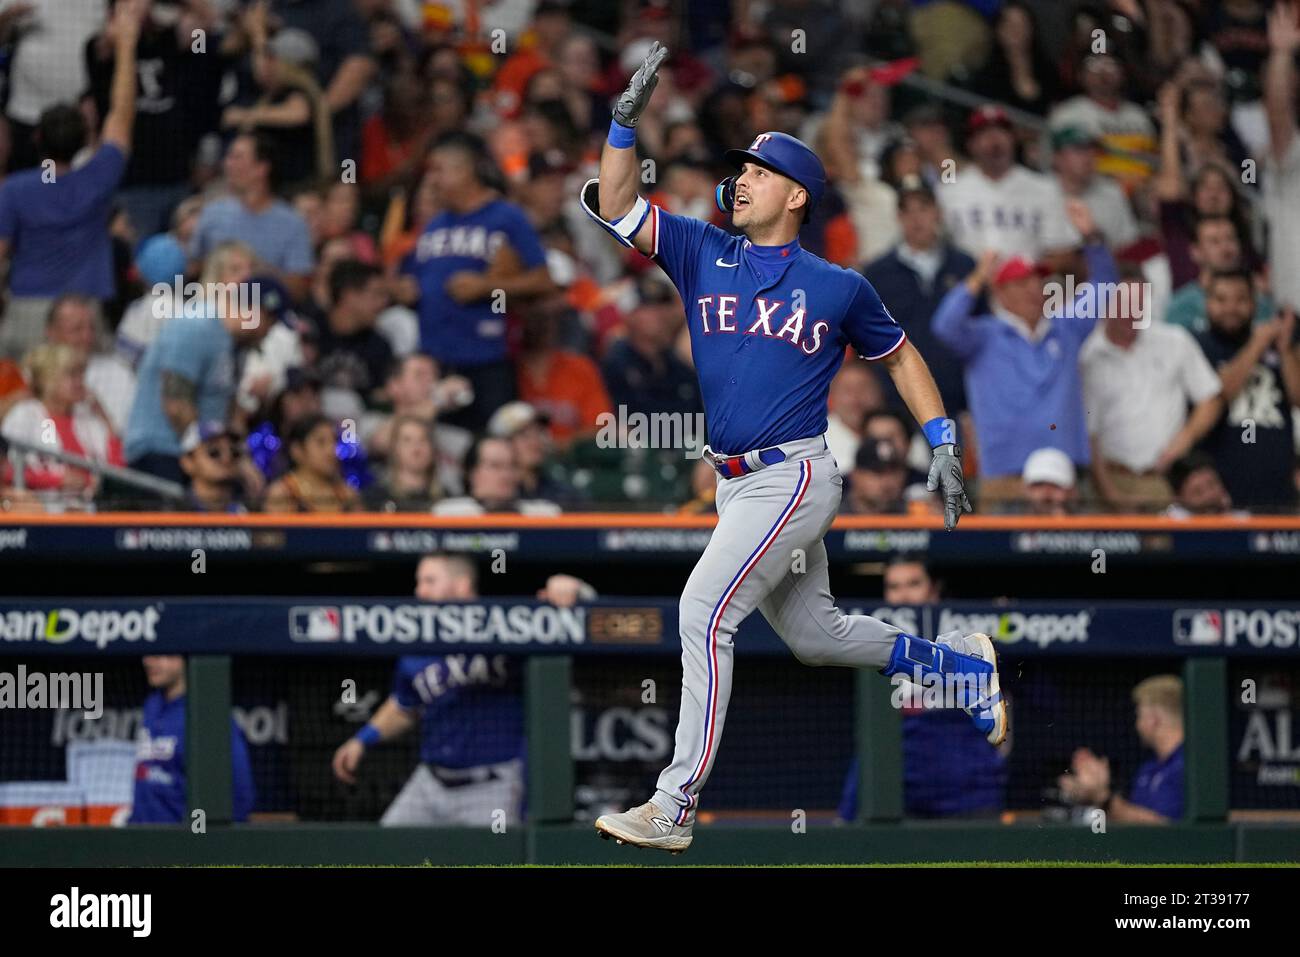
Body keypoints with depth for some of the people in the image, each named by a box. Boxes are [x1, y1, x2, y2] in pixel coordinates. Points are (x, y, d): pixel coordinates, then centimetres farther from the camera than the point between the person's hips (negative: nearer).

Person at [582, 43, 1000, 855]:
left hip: (793, 478, -6)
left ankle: (675, 809, -19)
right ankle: (964, 662, 40)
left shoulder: (839, 289, -1)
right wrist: (628, 120, -12)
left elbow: (900, 356, 12)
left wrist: (945, 449, 7)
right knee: (816, 636, 18)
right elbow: (614, 206, 1)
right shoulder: (703, 255, 8)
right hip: (736, 483, 6)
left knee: (704, 613, -19)